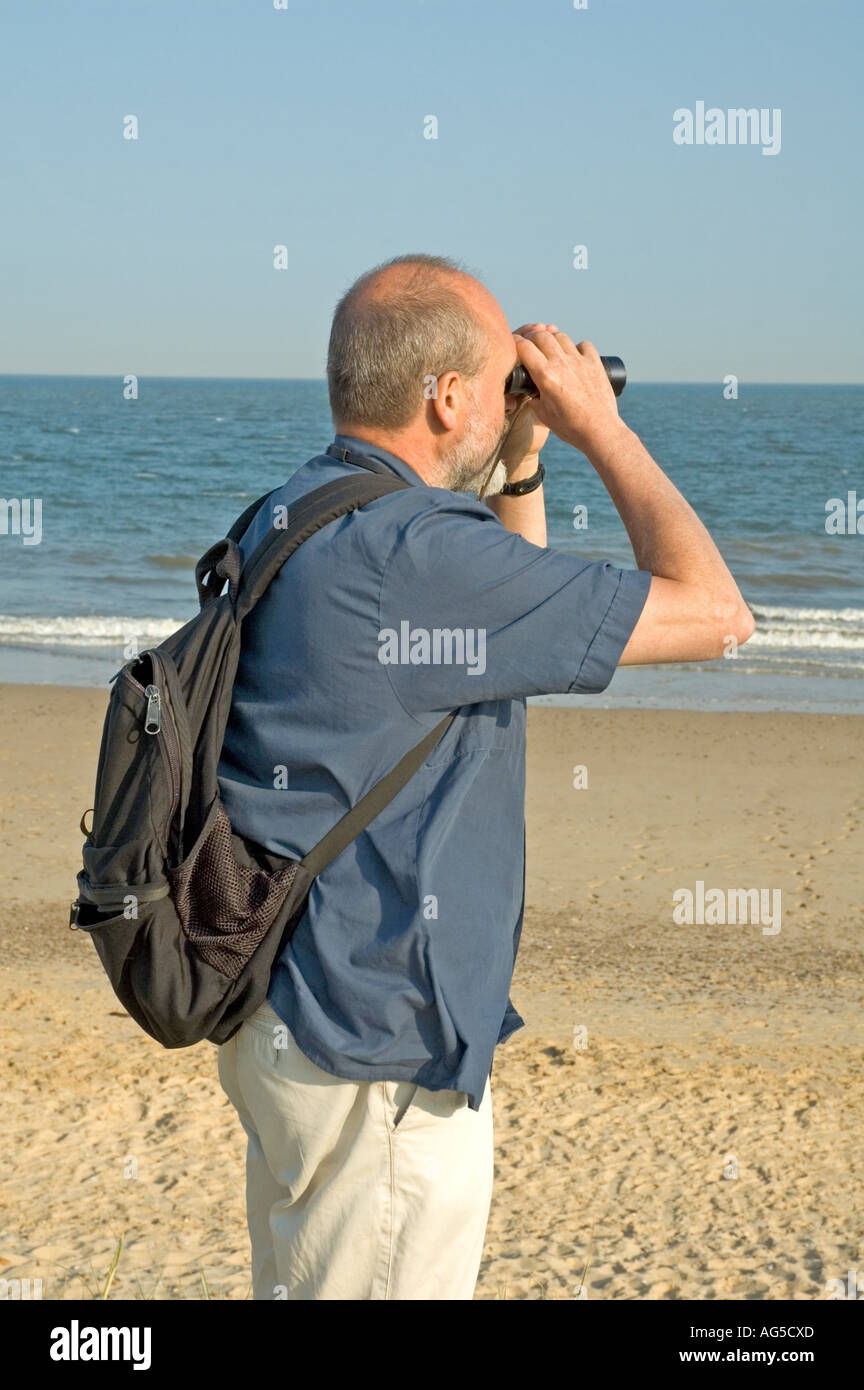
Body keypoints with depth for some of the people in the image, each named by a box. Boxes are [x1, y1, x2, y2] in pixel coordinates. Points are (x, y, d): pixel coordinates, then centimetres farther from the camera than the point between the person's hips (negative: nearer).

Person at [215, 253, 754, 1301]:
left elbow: (513, 629, 25)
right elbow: (712, 612, -19)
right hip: (376, 1060, -10)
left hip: (293, 1016, 10)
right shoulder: (408, 553, -24)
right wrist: (600, 427, -8)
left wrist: (522, 462, 16)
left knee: (301, 1285, 22)